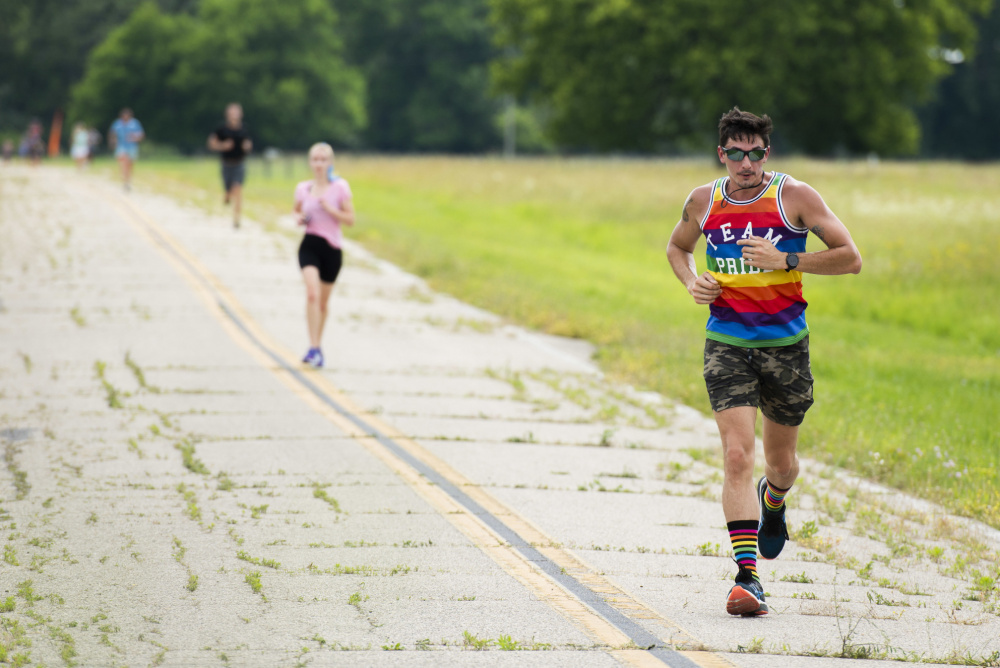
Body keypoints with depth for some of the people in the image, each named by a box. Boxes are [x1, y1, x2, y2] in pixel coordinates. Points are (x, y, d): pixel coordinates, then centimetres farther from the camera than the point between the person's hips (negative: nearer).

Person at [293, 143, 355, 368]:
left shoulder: (340, 187, -3)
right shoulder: (303, 189, 3)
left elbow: (350, 219, -2)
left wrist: (330, 209, -17)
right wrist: (299, 218, -1)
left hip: (332, 247, 0)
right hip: (309, 245, 0)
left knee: (323, 301, 13)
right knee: (312, 293, -20)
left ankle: (318, 346, 32)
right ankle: (314, 348, -23)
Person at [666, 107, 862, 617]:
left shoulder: (794, 197, -8)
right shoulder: (703, 202, 1)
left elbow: (850, 258, -10)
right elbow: (676, 247, 22)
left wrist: (785, 260, -21)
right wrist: (691, 282, 1)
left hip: (786, 344, 0)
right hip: (727, 343, 0)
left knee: (780, 462, 15)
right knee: (737, 456, -16)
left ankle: (772, 501, 53)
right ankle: (747, 576, -19)